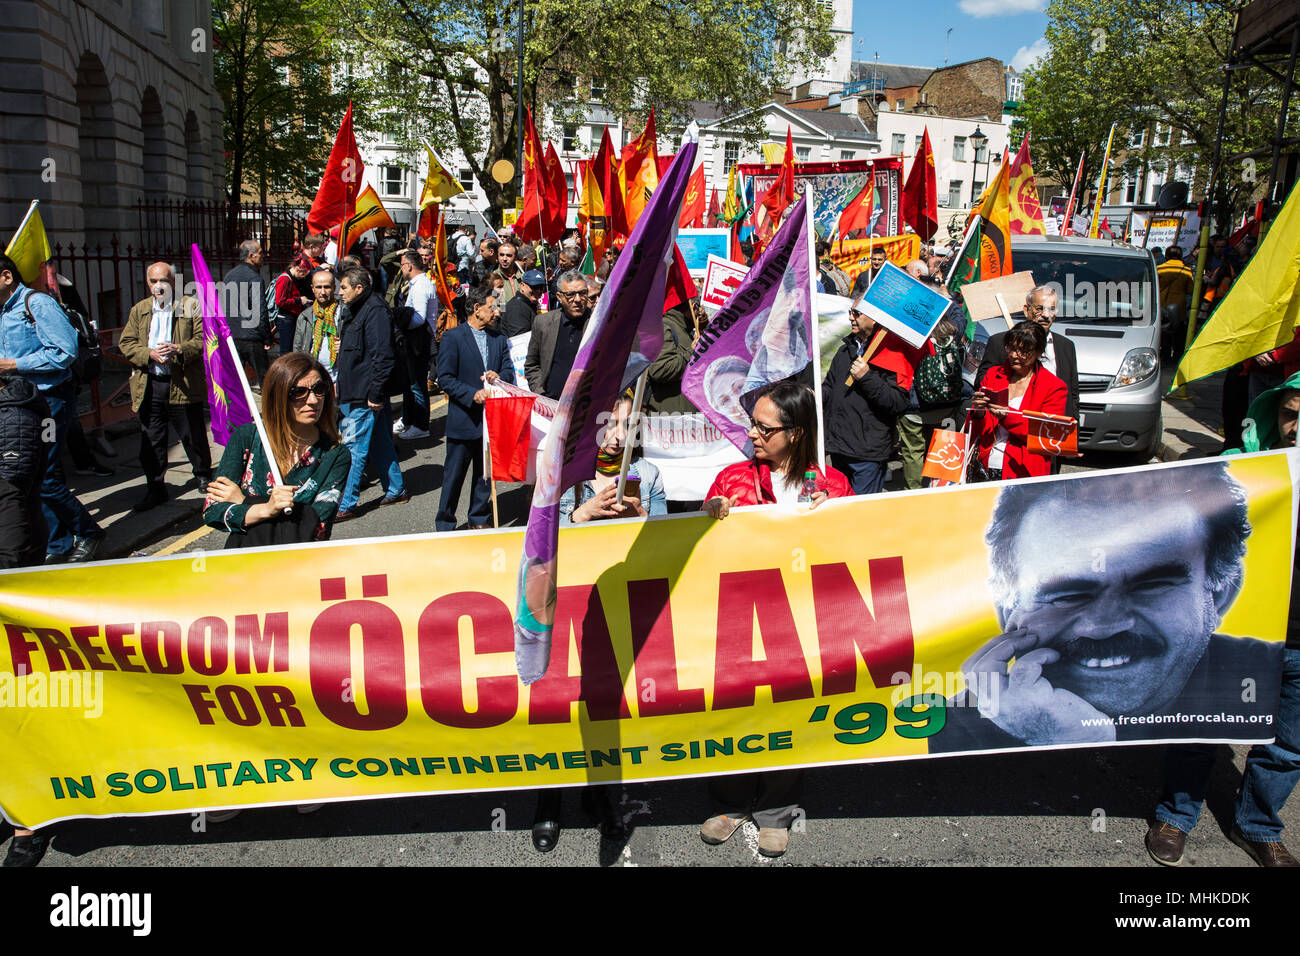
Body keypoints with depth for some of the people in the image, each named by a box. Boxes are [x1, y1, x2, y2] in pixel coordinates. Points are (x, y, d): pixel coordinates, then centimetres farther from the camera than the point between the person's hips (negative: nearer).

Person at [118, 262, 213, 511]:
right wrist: (149, 354, -12)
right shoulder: (138, 310, 12)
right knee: (151, 441, 7)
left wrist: (178, 350, -22)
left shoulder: (190, 307, 1)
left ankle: (203, 475, 30)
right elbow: (126, 343, 7)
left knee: (193, 436, 8)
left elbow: (203, 340, -7)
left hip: (183, 385, -3)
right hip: (149, 386, 3)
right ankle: (155, 488, 16)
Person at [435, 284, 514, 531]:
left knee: (486, 474, 12)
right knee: (454, 475, 2)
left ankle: (479, 520, 26)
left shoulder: (499, 339, 11)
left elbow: (509, 372, 13)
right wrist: (473, 394, -19)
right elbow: (445, 378, -9)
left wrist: (498, 377, -10)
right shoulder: (452, 337, -5)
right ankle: (445, 525, 14)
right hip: (464, 420, -5)